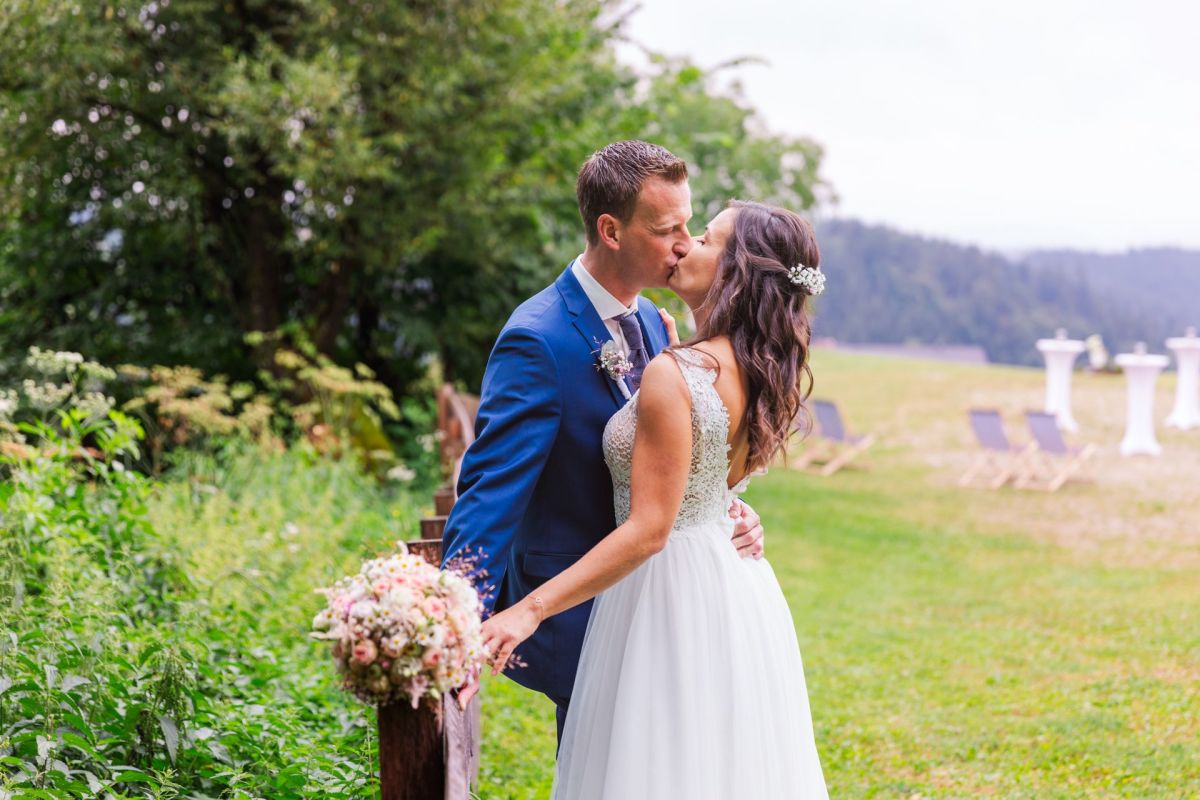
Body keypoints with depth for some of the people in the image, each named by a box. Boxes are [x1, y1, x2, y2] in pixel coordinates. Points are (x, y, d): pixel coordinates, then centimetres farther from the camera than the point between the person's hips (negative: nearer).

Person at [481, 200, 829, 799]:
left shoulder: (673, 376, -21)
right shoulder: (769, 375, 2)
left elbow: (648, 529, -24)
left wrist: (532, 609, -24)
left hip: (673, 595, -8)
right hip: (737, 586, 8)